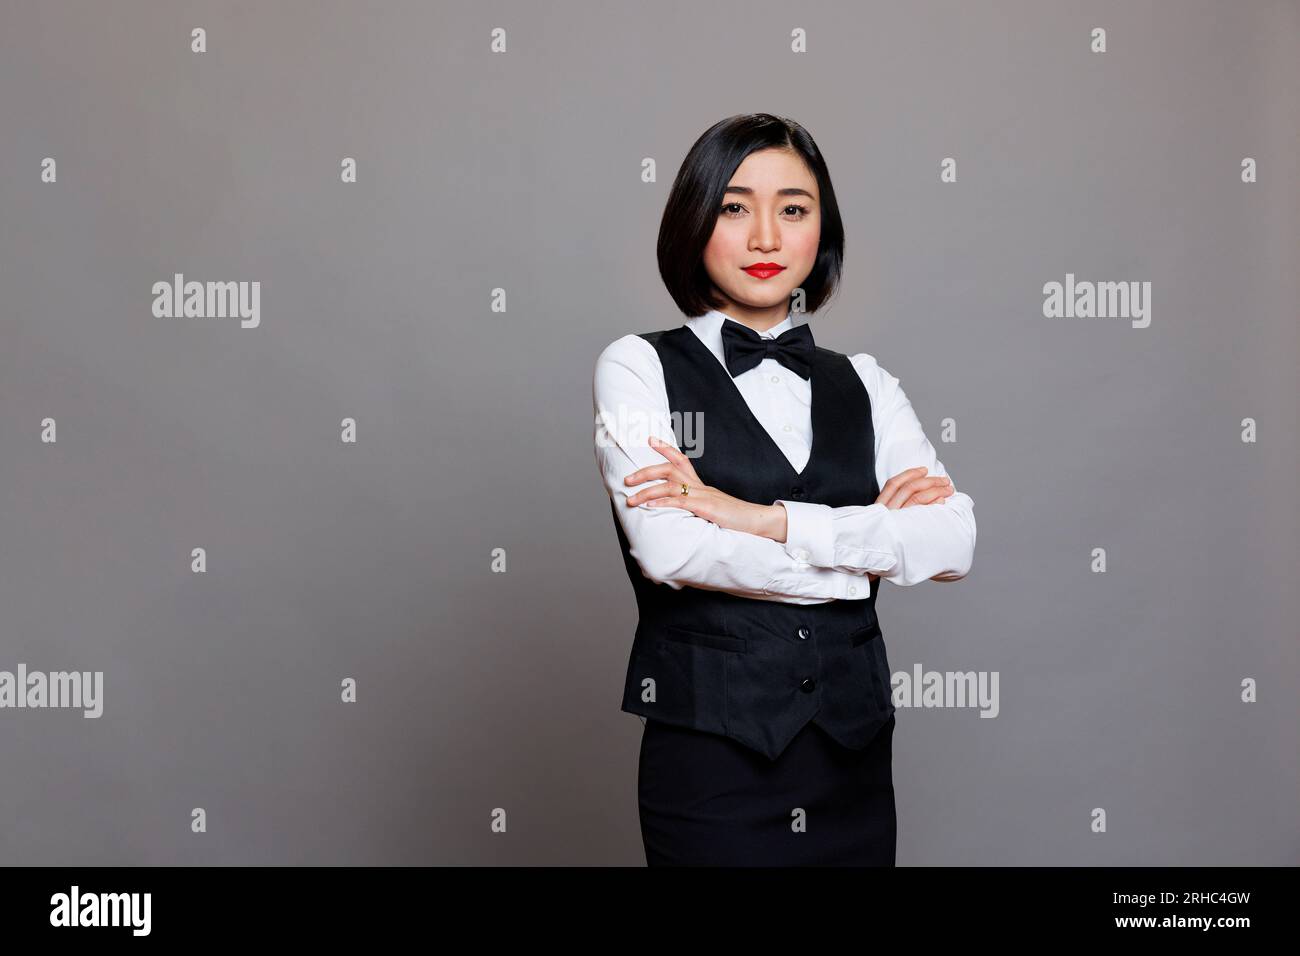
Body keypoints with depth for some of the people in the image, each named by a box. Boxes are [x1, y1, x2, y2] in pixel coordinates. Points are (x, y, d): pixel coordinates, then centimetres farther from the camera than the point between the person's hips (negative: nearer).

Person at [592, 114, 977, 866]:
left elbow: (955, 542, -7)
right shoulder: (640, 368, -1)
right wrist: (870, 549, -7)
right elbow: (669, 550, -17)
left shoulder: (864, 384, 8)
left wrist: (762, 518, -17)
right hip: (709, 753, -3)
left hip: (853, 754, 4)